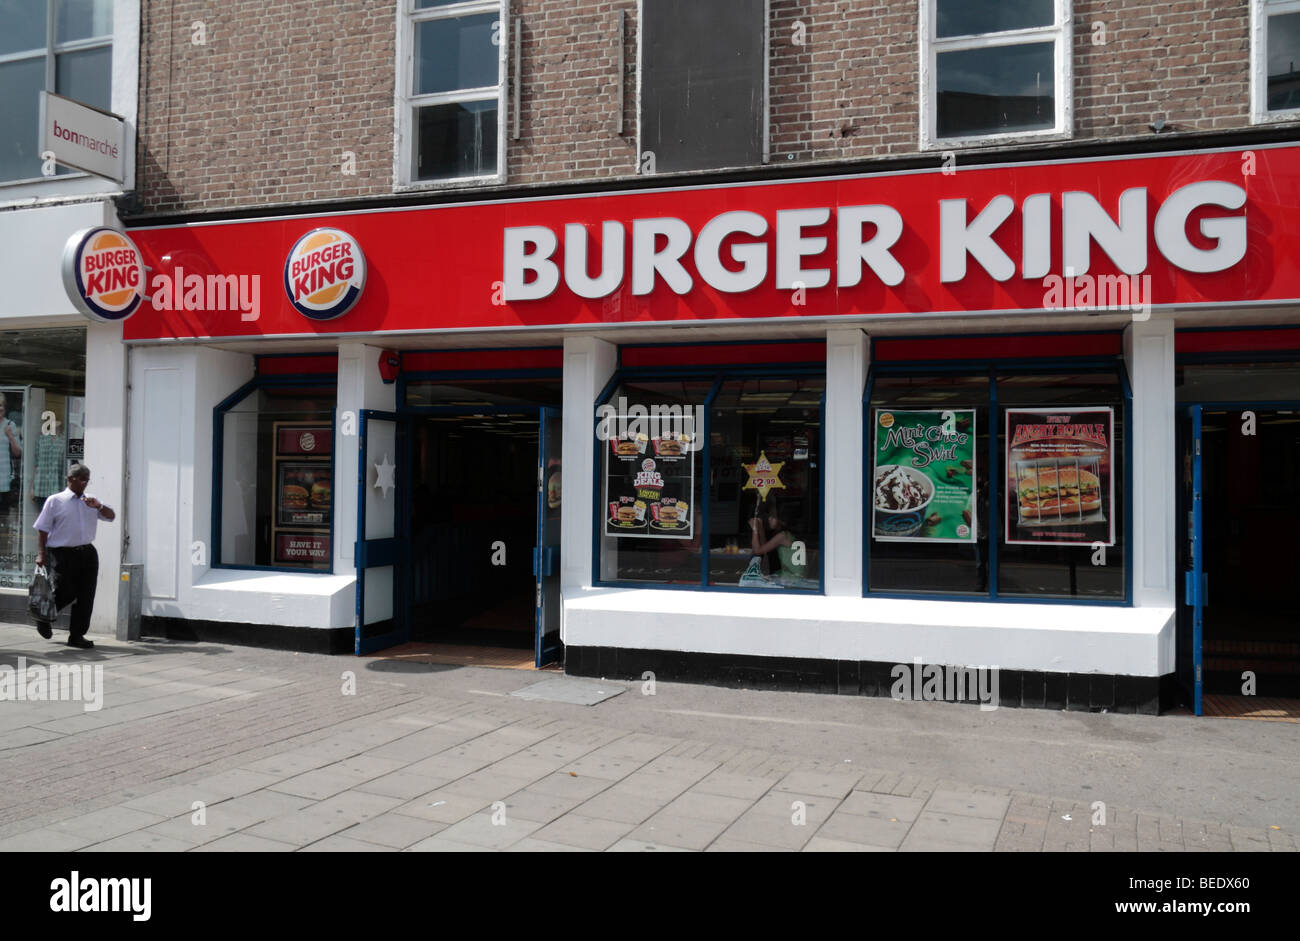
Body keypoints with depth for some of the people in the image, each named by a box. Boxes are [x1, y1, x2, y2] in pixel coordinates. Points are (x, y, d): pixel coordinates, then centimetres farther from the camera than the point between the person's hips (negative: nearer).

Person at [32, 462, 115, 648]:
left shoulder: (90, 502, 16)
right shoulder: (55, 500, 2)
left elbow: (111, 517, 14)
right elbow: (42, 529, 0)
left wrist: (98, 506, -5)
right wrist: (40, 553, -9)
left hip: (87, 553, 5)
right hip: (64, 554, -5)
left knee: (85, 597, 2)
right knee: (65, 593, -6)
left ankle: (77, 636, 11)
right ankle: (43, 618, 25)